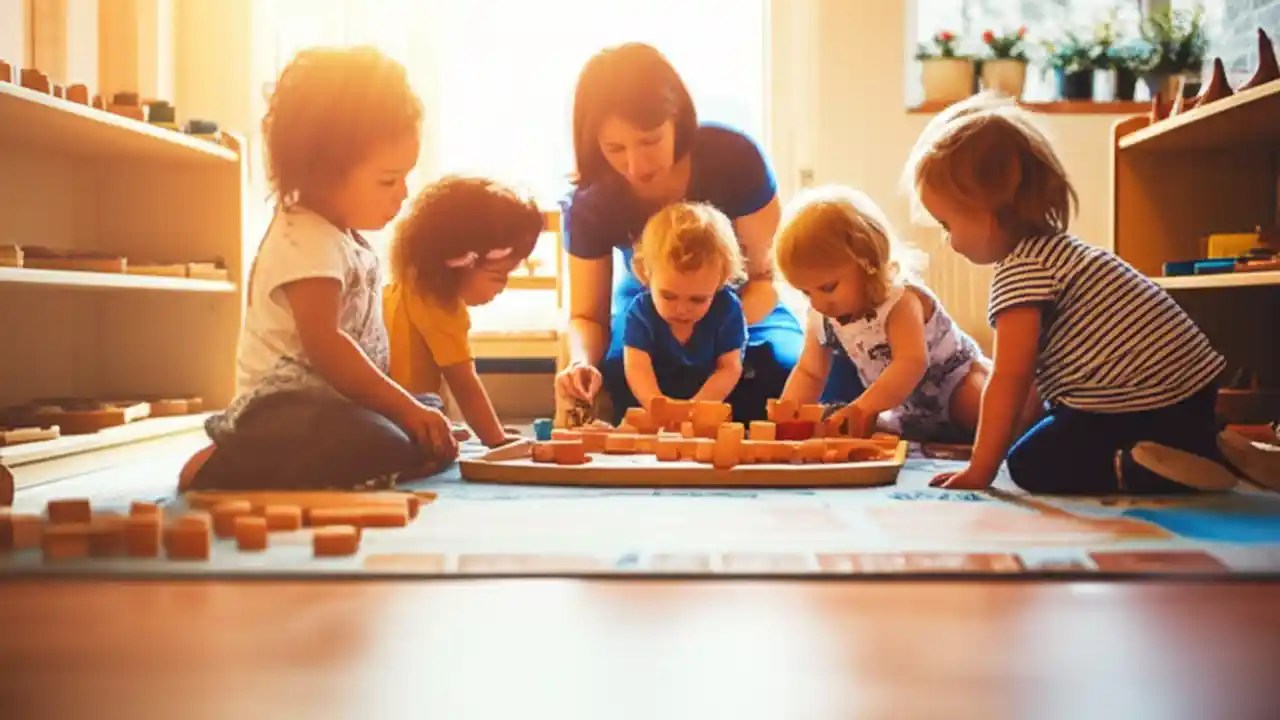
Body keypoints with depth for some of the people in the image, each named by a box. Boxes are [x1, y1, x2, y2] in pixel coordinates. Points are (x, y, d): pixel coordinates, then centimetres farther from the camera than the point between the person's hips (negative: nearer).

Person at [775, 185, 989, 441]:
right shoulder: (821, 319, -7)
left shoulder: (900, 301, -28)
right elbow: (809, 373, 5)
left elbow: (912, 363, -42)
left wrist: (864, 407, -54)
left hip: (957, 380, -8)